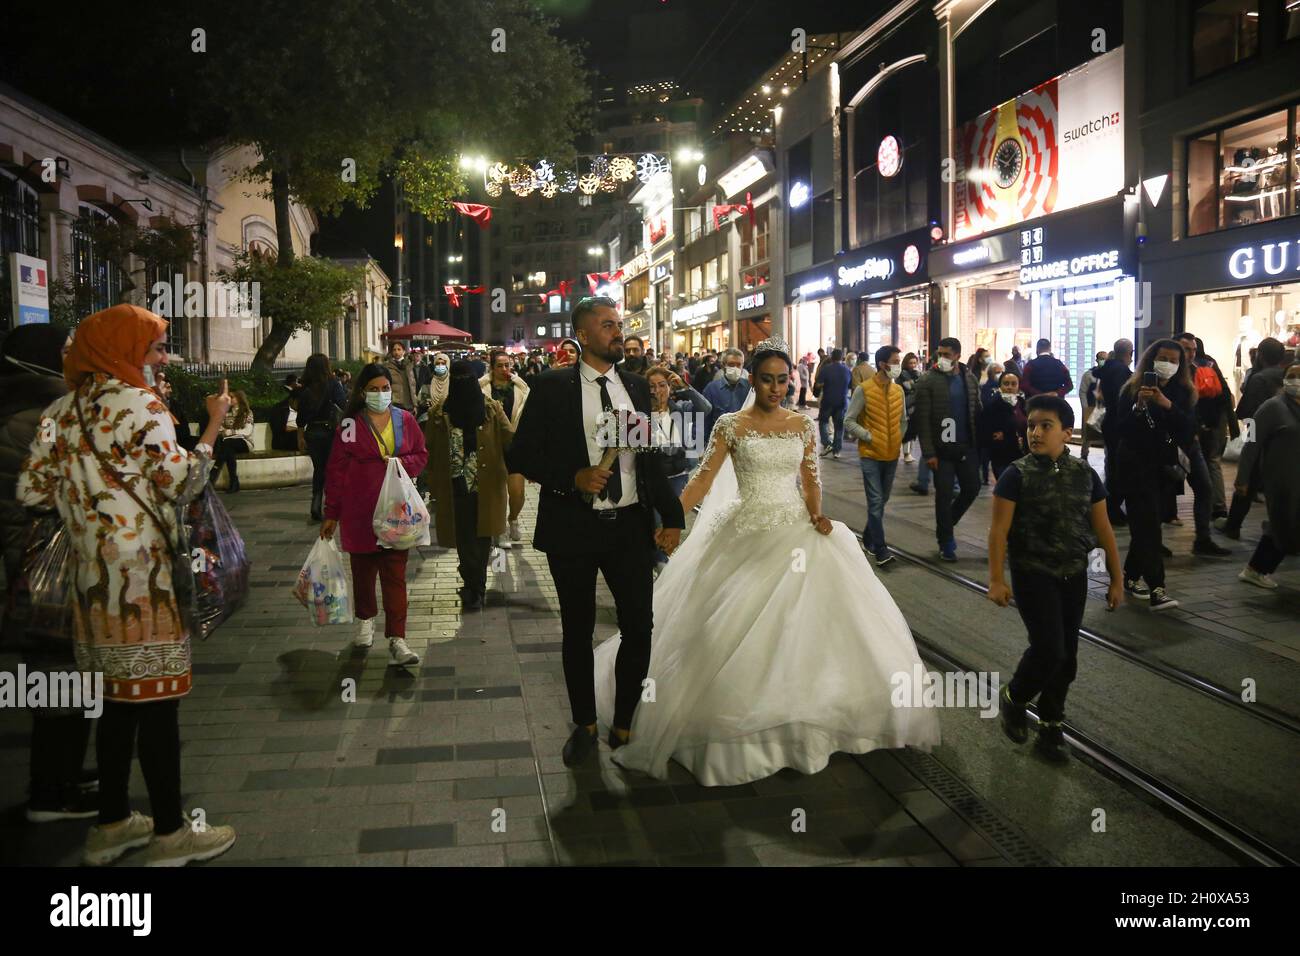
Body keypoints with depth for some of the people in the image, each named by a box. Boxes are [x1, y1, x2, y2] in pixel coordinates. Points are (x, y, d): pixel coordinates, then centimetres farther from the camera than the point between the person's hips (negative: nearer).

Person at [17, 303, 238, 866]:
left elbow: (32, 491, 10)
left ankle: (112, 824, 25)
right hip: (141, 571, -8)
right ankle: (169, 835, 7)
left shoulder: (61, 410, 11)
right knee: (155, 698, -1)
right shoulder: (140, 404, -11)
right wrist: (213, 426, -5)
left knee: (118, 698, 16)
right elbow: (181, 484, -15)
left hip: (89, 572, 8)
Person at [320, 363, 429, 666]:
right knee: (363, 566, 13)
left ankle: (396, 639, -6)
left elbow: (422, 455, 13)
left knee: (395, 573, -5)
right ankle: (366, 619, 38)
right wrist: (331, 514, -1)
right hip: (359, 510, -1)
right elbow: (336, 470, -2)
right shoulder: (350, 424, -3)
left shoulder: (405, 420, 4)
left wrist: (402, 463, -10)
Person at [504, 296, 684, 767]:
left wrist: (672, 516, 0)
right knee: (578, 632, 11)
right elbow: (520, 455, -5)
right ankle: (584, 725, 32)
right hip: (574, 528, -2)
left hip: (631, 525, 3)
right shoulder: (553, 387, -4)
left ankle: (624, 725, 25)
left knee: (640, 629, 3)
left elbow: (654, 458, 9)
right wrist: (573, 477, -18)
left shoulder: (638, 386, 7)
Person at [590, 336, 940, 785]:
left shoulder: (803, 425, 7)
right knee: (736, 634, -4)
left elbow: (811, 482, 11)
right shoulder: (730, 425, -2)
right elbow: (702, 481, -6)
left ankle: (804, 722, 17)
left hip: (797, 534, 3)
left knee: (807, 623, -2)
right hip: (747, 537, -3)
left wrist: (817, 515, -9)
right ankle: (741, 729, 13)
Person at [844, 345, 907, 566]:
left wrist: (898, 439, 7)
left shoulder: (898, 390, 6)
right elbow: (849, 421, -9)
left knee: (882, 501, 15)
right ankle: (880, 550, -8)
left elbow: (903, 420, 19)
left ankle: (868, 538, 32)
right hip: (870, 455, -6)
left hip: (892, 456, 6)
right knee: (876, 502, -9)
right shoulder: (863, 390, -10)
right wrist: (869, 437, -13)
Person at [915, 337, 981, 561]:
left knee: (972, 489, 7)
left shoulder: (970, 379, 6)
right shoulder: (928, 382, -8)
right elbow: (923, 419, -10)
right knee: (944, 495, 2)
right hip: (942, 449, -4)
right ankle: (946, 543, 14)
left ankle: (946, 524, 31)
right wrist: (929, 452, -14)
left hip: (967, 447, 4)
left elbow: (977, 412, 12)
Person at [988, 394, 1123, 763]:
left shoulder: (1085, 474, 0)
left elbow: (1103, 529, 6)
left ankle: (1050, 729, 25)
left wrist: (1116, 579, 7)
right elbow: (999, 530, -11)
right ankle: (1012, 698, 17)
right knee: (1049, 649, -12)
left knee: (1066, 657, 9)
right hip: (1033, 575, -4)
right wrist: (996, 579, -16)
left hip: (1074, 576, 4)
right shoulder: (1017, 474, -10)